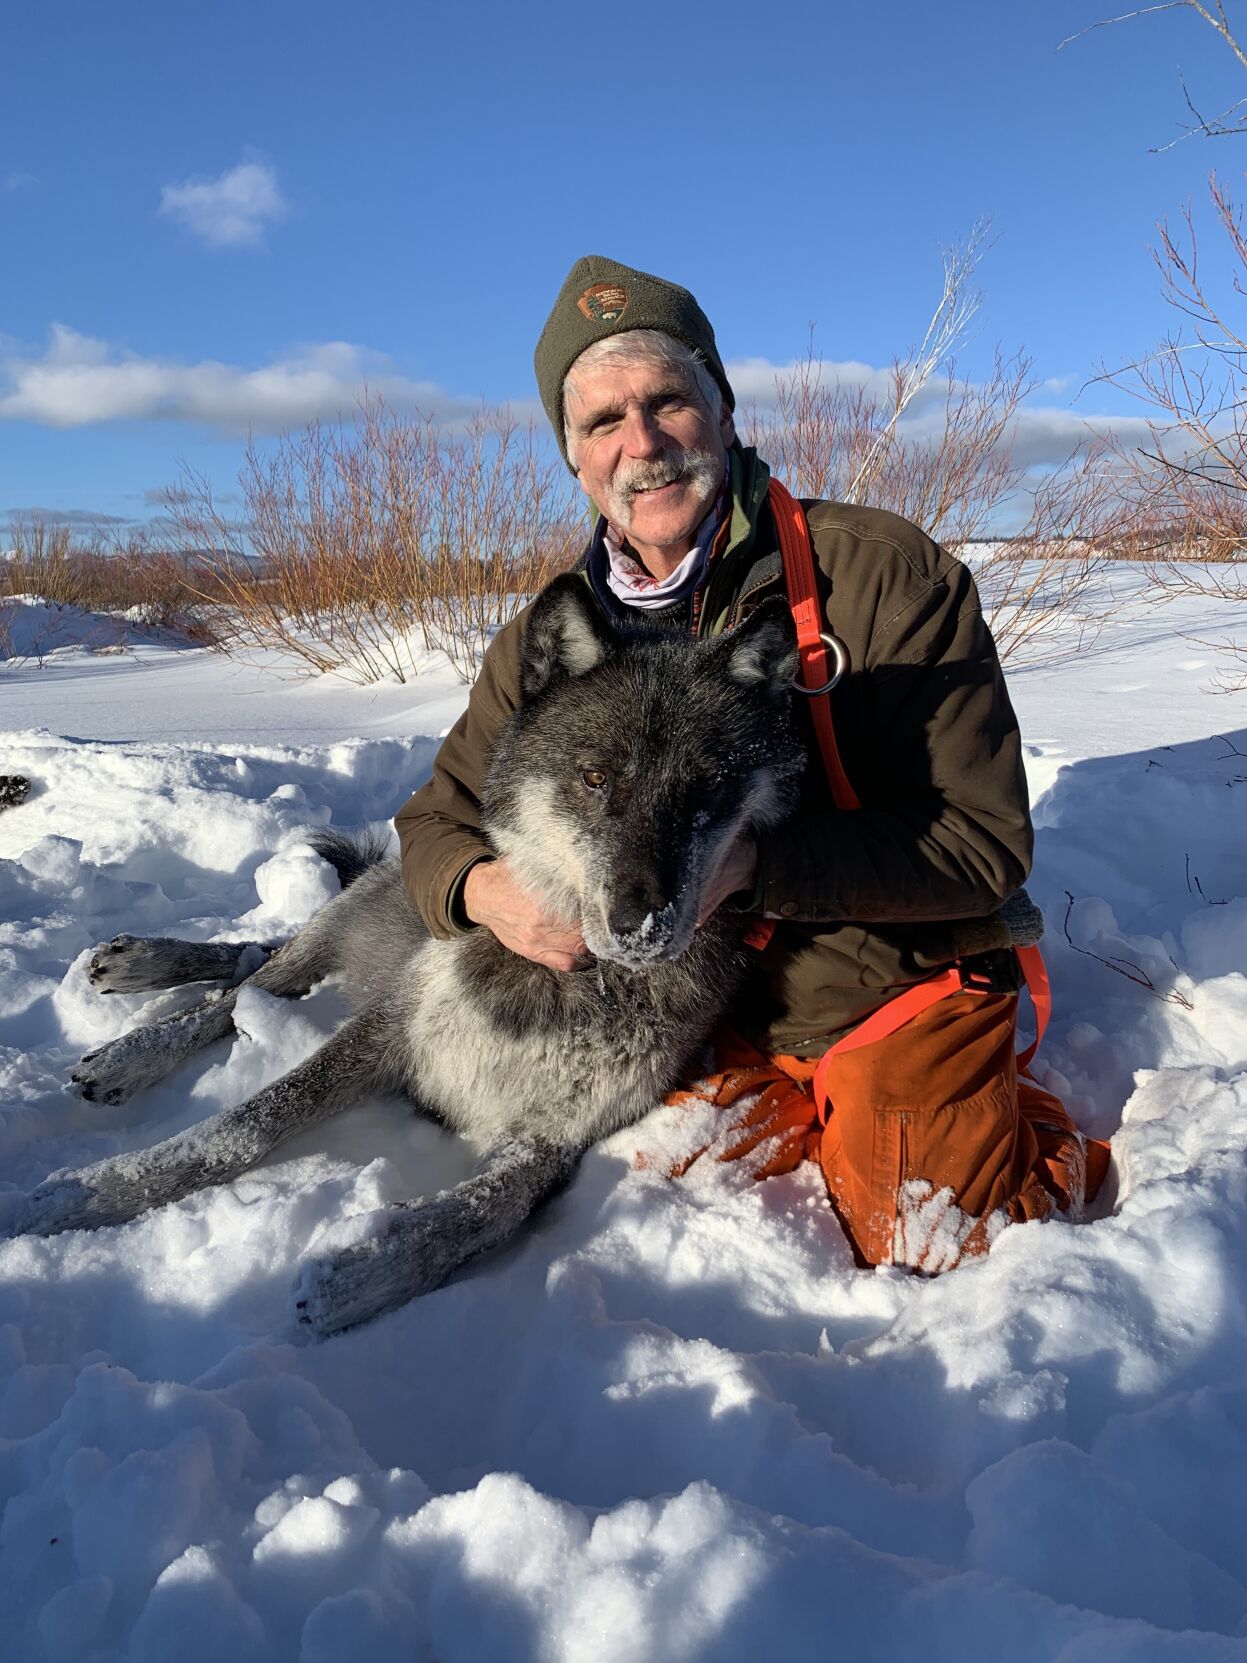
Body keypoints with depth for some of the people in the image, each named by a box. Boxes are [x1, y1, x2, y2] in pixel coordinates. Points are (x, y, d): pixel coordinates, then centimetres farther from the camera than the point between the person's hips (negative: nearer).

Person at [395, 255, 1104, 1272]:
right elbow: (436, 821, 4)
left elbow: (985, 841, -19)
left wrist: (753, 861, -33)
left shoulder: (888, 575, -17)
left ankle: (1021, 1129, 21)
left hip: (898, 996, -3)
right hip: (713, 1020, 4)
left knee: (935, 1260, -11)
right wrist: (485, 889, -22)